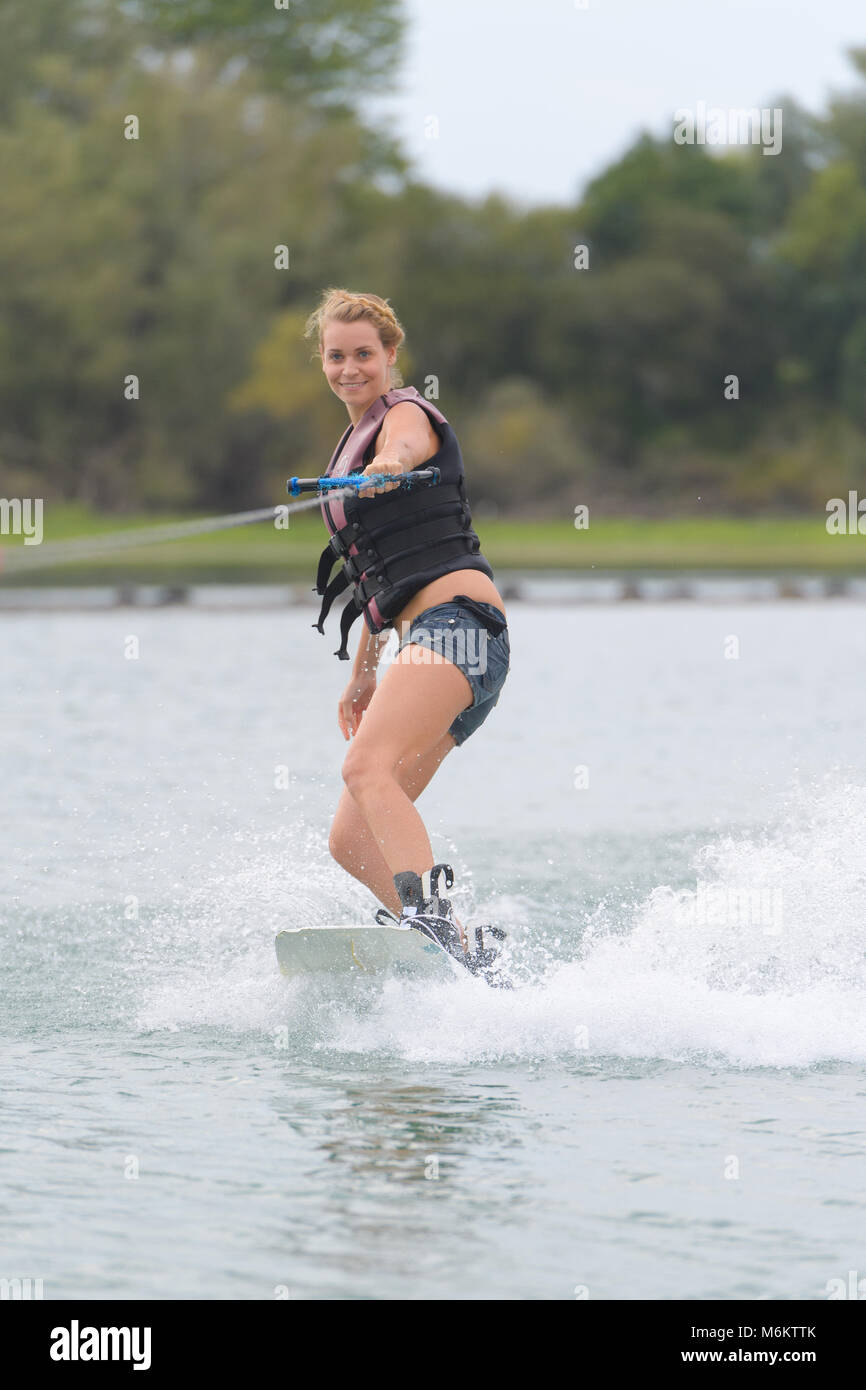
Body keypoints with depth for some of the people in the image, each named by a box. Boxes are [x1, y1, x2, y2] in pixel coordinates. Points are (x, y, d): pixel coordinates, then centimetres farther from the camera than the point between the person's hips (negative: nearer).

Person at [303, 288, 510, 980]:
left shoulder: (407, 413, -1)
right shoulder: (354, 442, 25)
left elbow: (405, 447, -29)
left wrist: (387, 468, -51)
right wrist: (364, 671, 31)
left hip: (458, 618, -10)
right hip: (428, 638, 10)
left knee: (367, 767, -32)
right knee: (352, 842, 2)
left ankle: (431, 911, -49)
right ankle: (467, 951, -4)